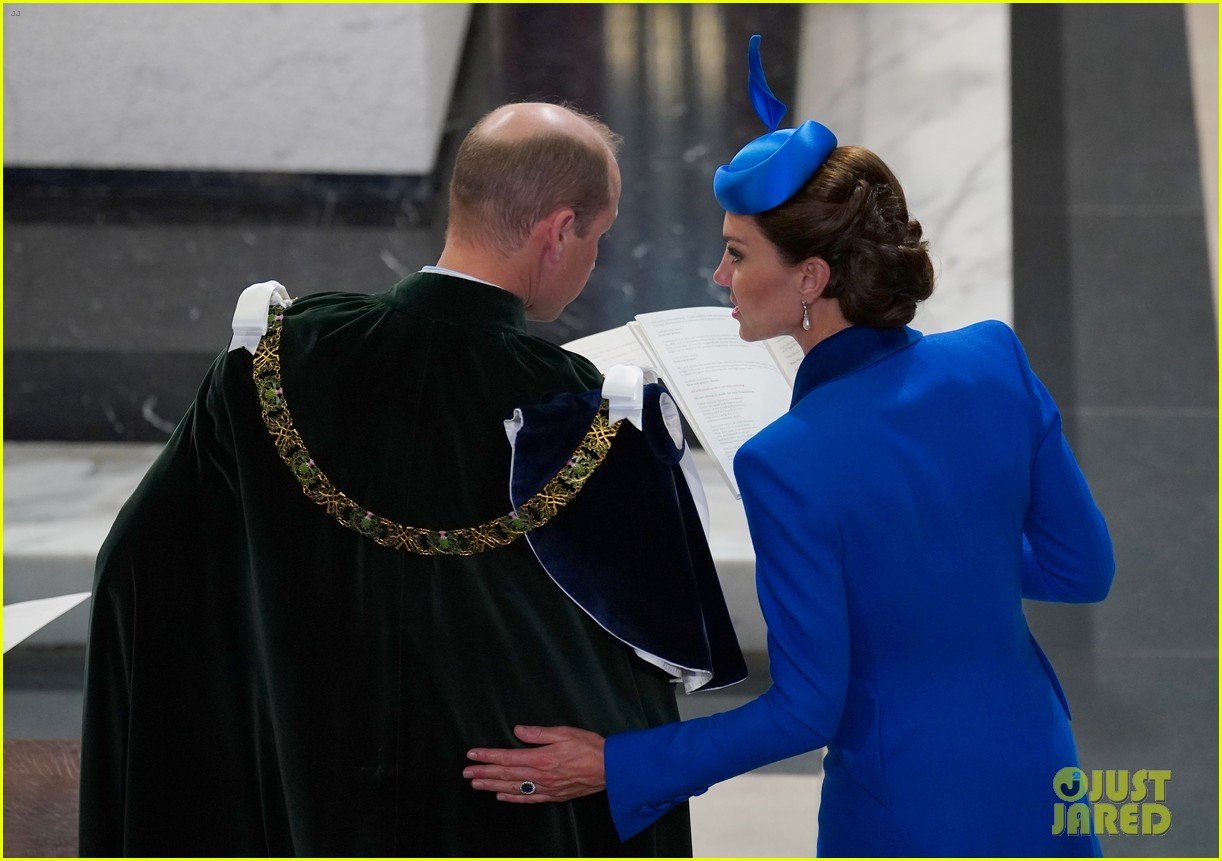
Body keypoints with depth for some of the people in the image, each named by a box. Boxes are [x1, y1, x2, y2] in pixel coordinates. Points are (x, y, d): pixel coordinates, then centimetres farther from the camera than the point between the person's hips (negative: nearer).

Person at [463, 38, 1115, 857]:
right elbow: (1083, 568, 0)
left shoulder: (788, 466, -24)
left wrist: (617, 767, -15)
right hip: (1036, 782, 4)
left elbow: (808, 708, -18)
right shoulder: (995, 362, -10)